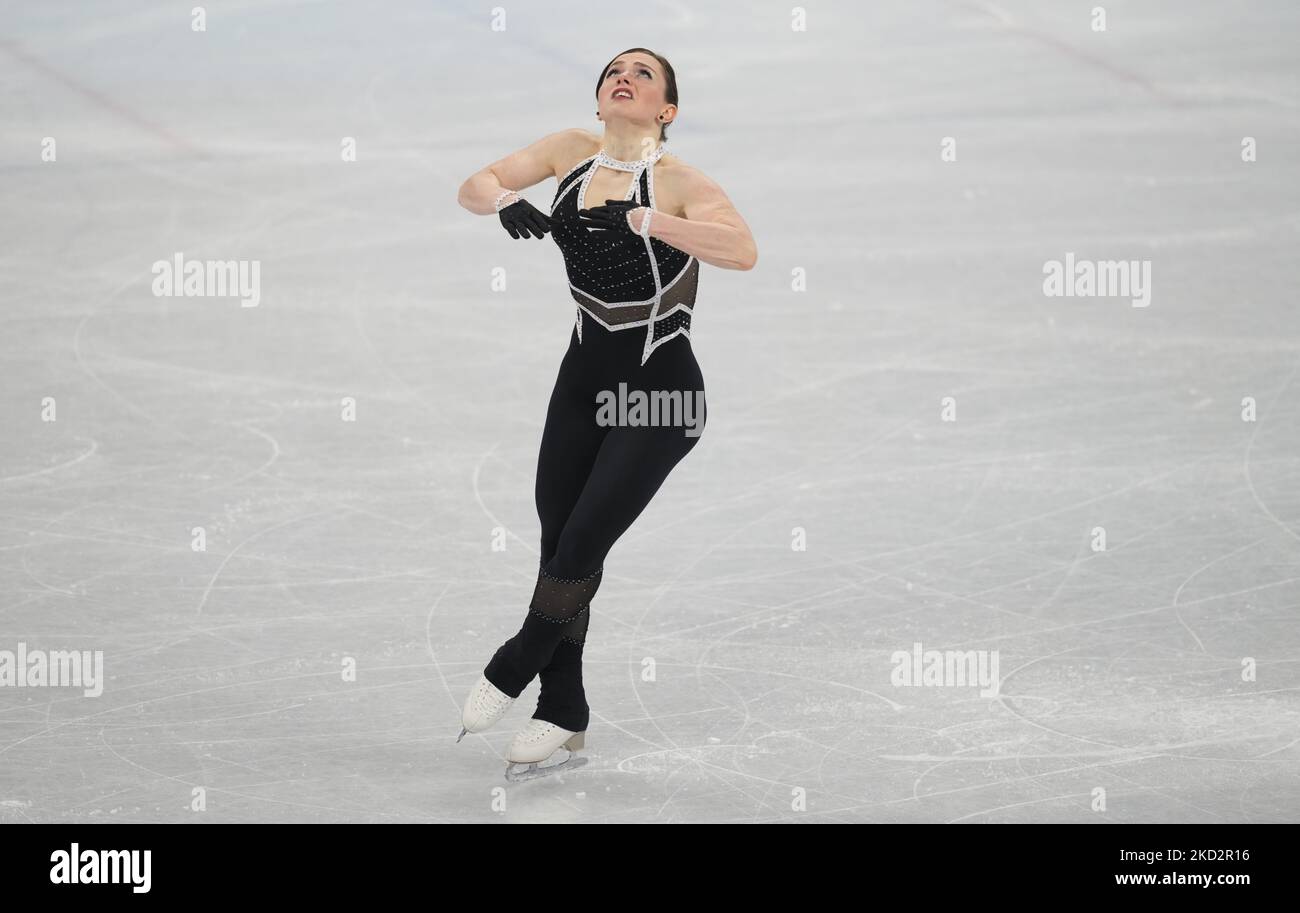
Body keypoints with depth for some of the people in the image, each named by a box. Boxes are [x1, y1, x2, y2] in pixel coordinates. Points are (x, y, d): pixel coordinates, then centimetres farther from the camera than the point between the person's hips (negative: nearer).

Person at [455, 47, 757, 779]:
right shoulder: (573, 152, -1)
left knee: (582, 544, -6)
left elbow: (744, 251, -34)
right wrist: (506, 201, -19)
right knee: (557, 540, 8)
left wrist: (641, 219, -36)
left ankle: (514, 670, 19)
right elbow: (473, 187, 4)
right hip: (585, 380, 6)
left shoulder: (677, 181, -18)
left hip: (660, 393, -6)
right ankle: (563, 716, 22)